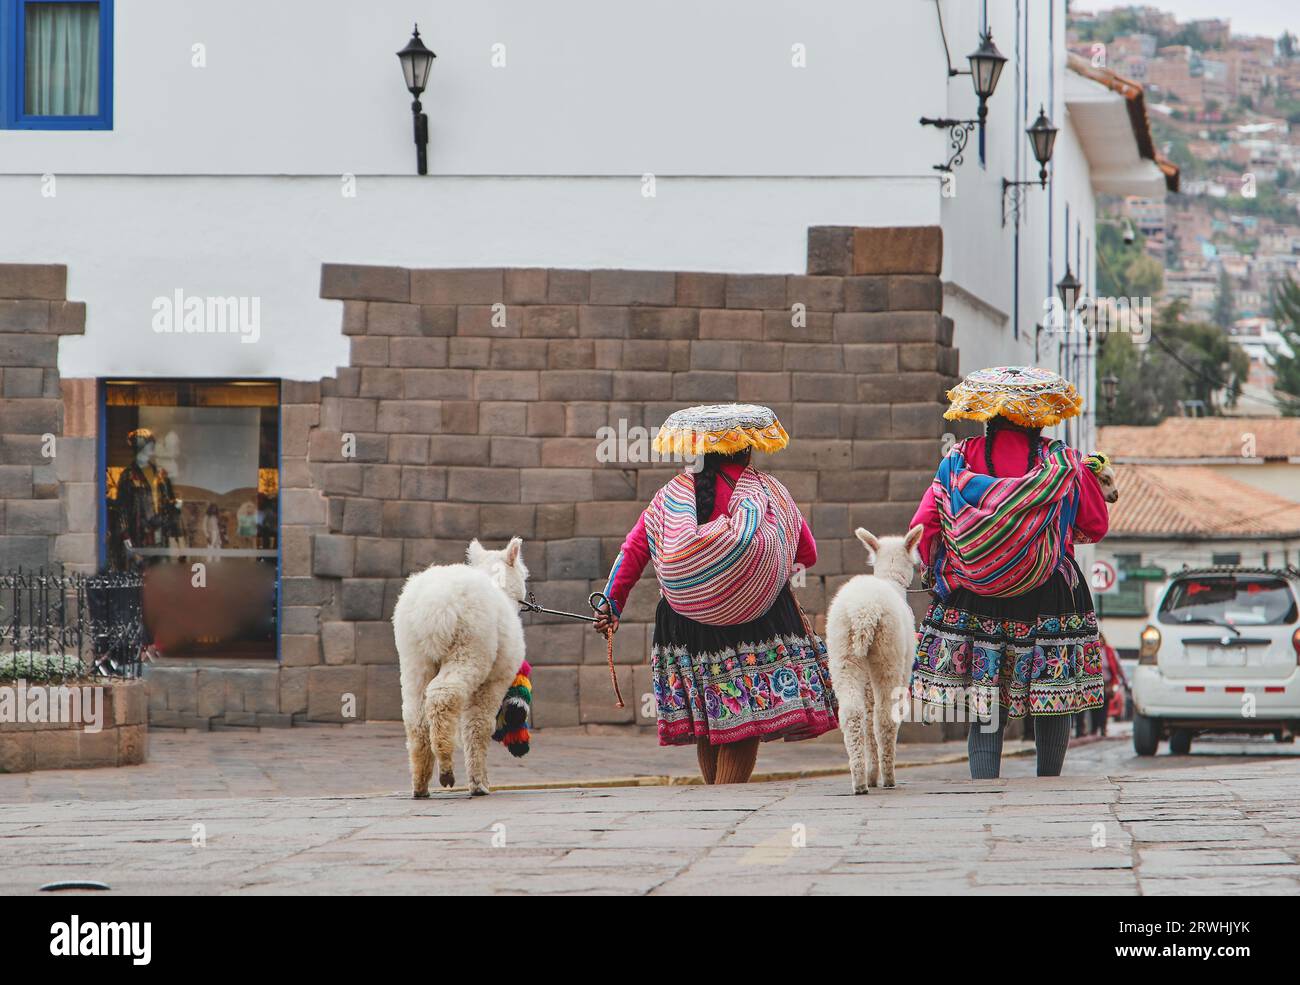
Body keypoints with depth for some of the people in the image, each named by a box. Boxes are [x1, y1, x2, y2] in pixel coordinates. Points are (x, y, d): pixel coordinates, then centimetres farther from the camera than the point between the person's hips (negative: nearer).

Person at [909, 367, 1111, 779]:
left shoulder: (960, 460, -1)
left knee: (983, 705, 2)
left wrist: (938, 568, 15)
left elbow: (923, 527, -3)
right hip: (1048, 599, -1)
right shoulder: (1061, 463, -4)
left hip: (973, 595, 1)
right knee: (1053, 698, 11)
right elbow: (1095, 527, 4)